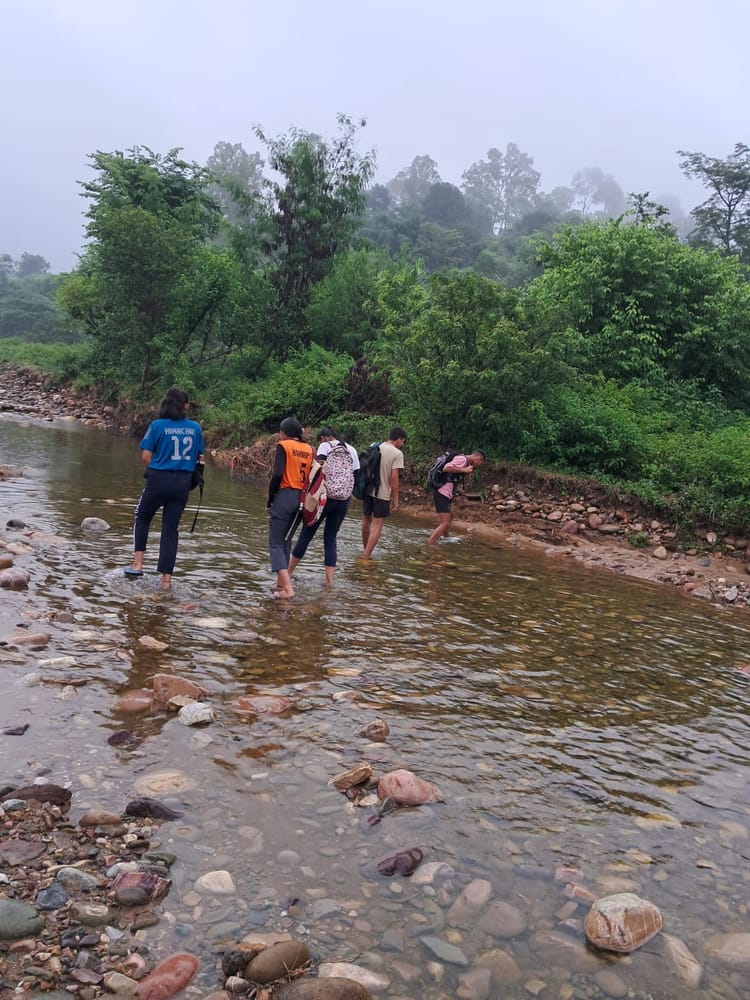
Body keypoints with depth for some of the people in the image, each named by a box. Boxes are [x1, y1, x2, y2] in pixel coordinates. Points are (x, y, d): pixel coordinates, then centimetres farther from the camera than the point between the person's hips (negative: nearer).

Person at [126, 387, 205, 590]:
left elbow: (145, 456, -9)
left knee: (142, 518, 21)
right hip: (183, 482, 2)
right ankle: (166, 578, 8)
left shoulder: (157, 425, -7)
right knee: (171, 528, 8)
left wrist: (154, 469, 8)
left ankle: (137, 564, 12)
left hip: (158, 479, -2)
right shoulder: (195, 428, 1)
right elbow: (200, 458, 6)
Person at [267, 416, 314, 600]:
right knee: (286, 541, 19)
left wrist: (270, 498, -4)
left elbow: (277, 474, -15)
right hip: (301, 498, 6)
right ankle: (281, 582, 27)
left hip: (284, 496, -6)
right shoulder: (309, 449, 8)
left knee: (276, 543, -2)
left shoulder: (284, 446, -7)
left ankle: (287, 588, -15)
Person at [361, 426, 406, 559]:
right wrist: (395, 498, -9)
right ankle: (366, 556, -7)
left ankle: (365, 551, 33)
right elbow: (394, 476, -14)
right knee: (377, 526, -1)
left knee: (366, 520, 20)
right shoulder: (397, 454, -9)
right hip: (382, 494, -6)